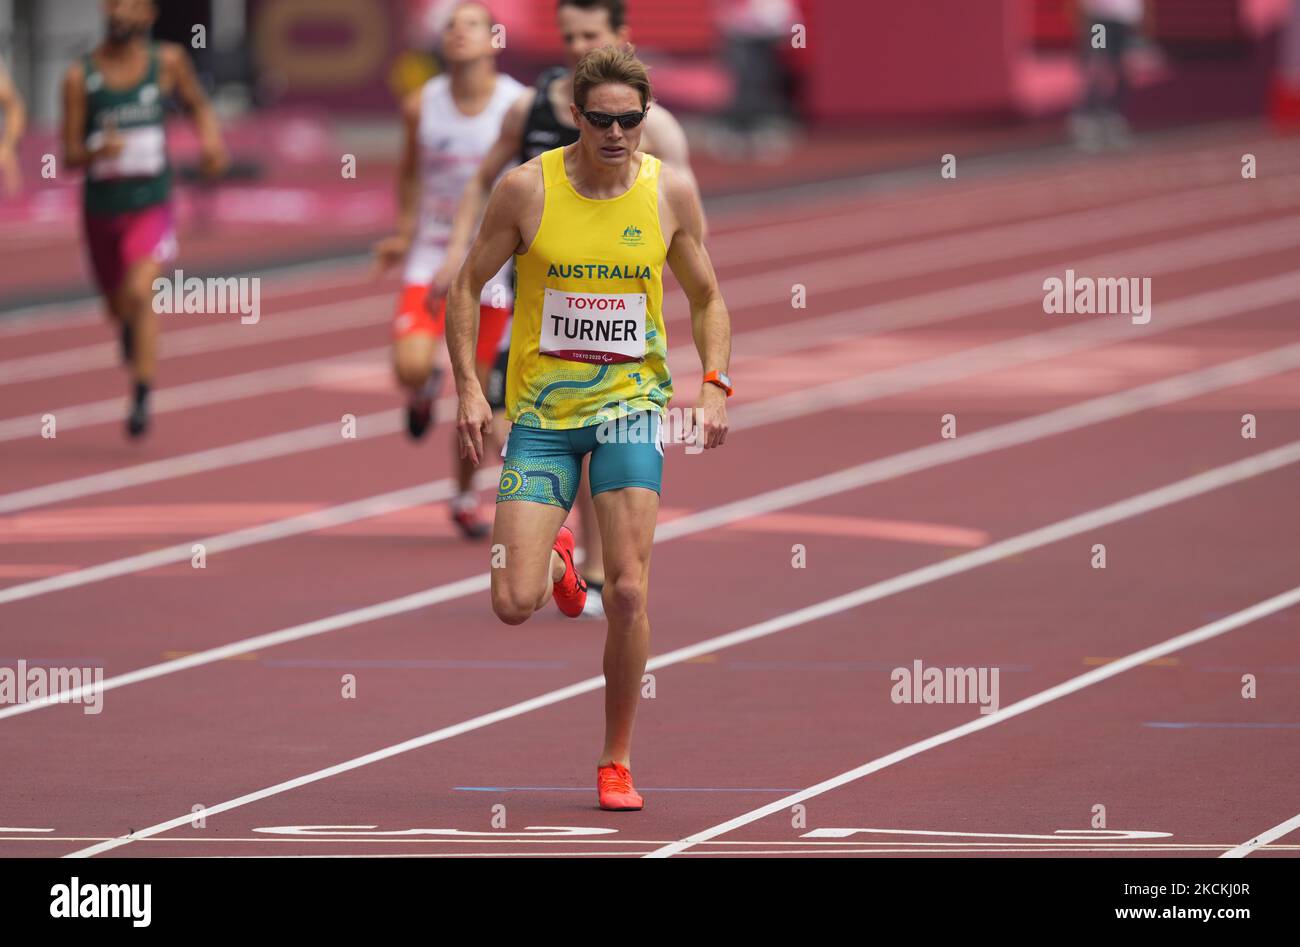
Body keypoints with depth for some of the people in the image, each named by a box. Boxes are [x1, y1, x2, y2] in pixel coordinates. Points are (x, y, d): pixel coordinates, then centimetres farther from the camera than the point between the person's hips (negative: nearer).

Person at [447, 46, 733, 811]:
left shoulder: (671, 192, -2)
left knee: (628, 592, -11)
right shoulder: (528, 189, -7)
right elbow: (467, 288, 3)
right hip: (541, 412, 0)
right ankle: (556, 561, 32)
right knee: (514, 604, -8)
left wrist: (716, 385, -6)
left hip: (629, 405, 0)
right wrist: (469, 388, -8)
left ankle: (617, 761, 7)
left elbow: (708, 299, 10)